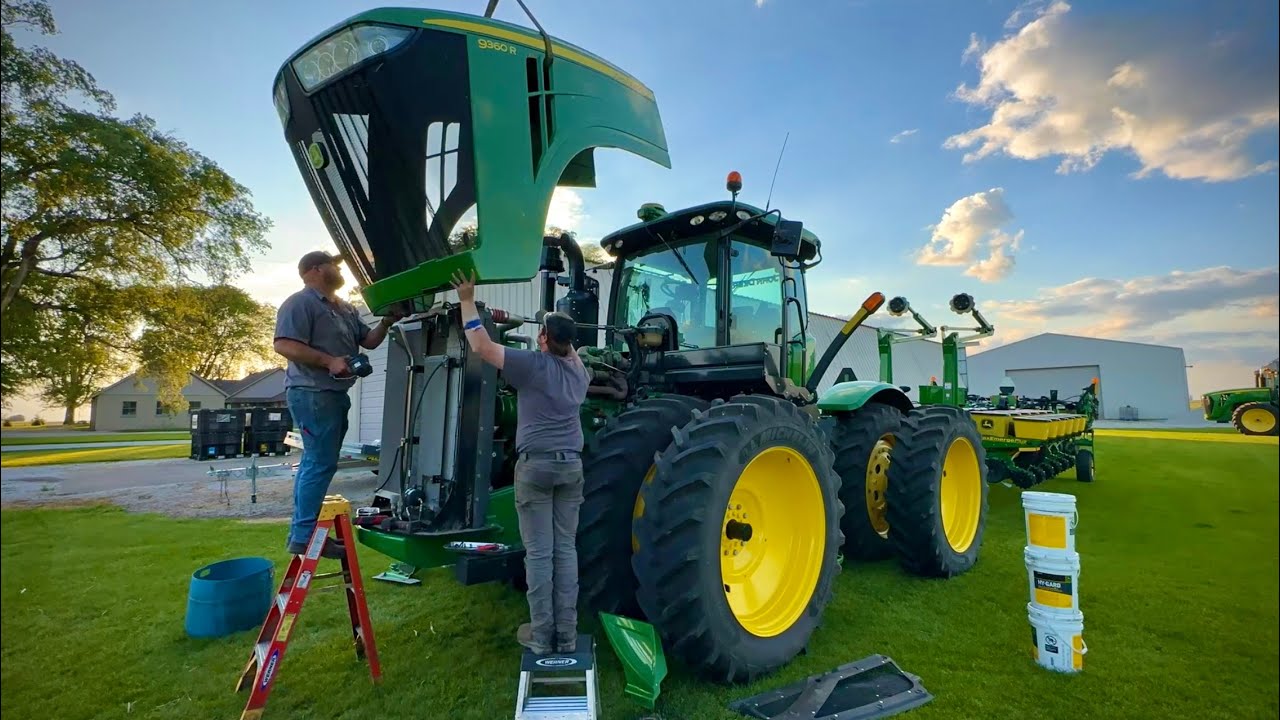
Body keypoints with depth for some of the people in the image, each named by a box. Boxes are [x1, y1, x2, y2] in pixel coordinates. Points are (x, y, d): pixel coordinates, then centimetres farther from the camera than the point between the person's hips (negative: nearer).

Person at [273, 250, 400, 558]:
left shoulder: (346, 309, 18)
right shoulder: (300, 303, -9)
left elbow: (369, 341, 18)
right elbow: (284, 345, -20)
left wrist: (386, 322, 2)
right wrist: (329, 361, -24)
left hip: (335, 394, 10)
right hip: (312, 393, -10)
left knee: (316, 463, 14)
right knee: (320, 464, -10)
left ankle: (303, 531, 24)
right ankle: (303, 536, -4)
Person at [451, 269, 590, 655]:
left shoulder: (532, 364, -8)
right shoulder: (579, 372, 9)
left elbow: (481, 346, -10)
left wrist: (468, 301, 1)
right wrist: (564, 334, 42)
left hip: (535, 465, -5)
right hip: (571, 465, 5)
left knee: (538, 553, 1)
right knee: (566, 549, 7)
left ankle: (541, 635, 8)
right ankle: (567, 634, 12)